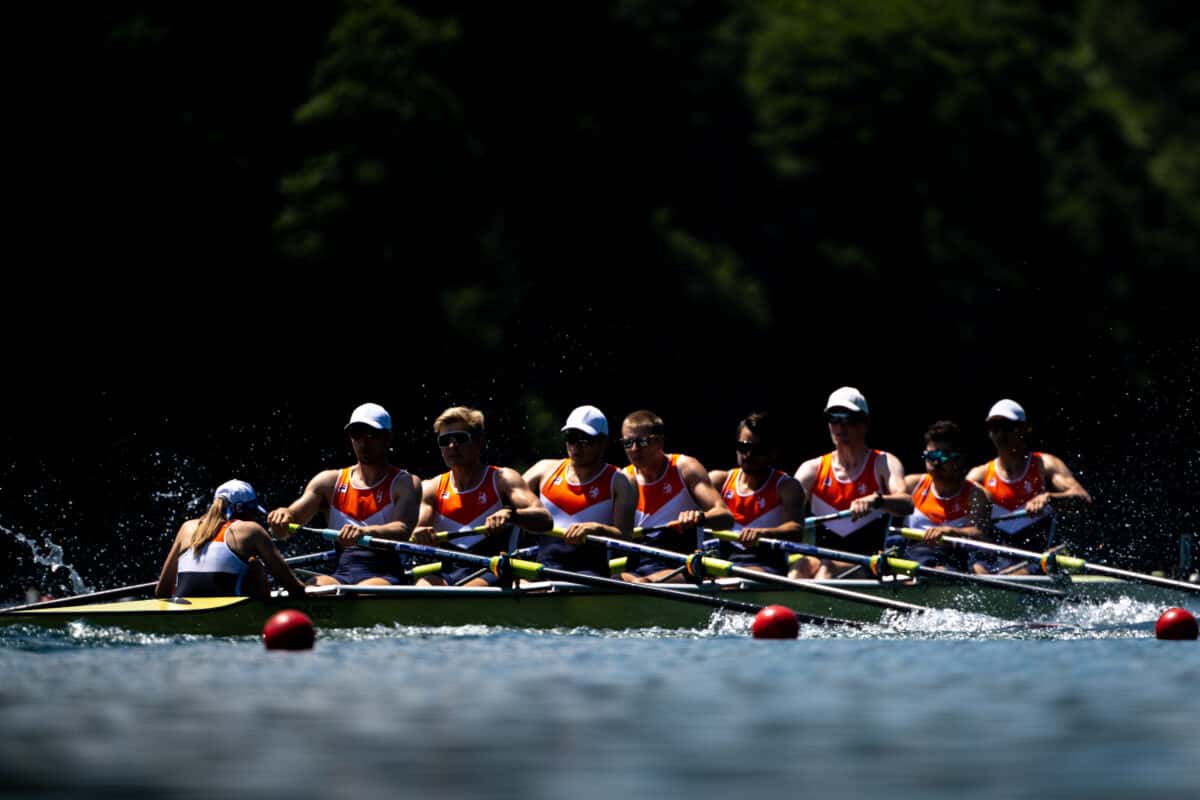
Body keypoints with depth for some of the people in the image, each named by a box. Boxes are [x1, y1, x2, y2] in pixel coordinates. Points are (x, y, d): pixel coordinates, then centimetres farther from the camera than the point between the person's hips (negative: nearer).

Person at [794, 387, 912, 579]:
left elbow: (907, 504, -13)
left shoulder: (883, 464, 6)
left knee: (829, 568, -35)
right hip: (822, 559, 2)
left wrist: (875, 499, -37)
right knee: (803, 565, -33)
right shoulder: (813, 469, 14)